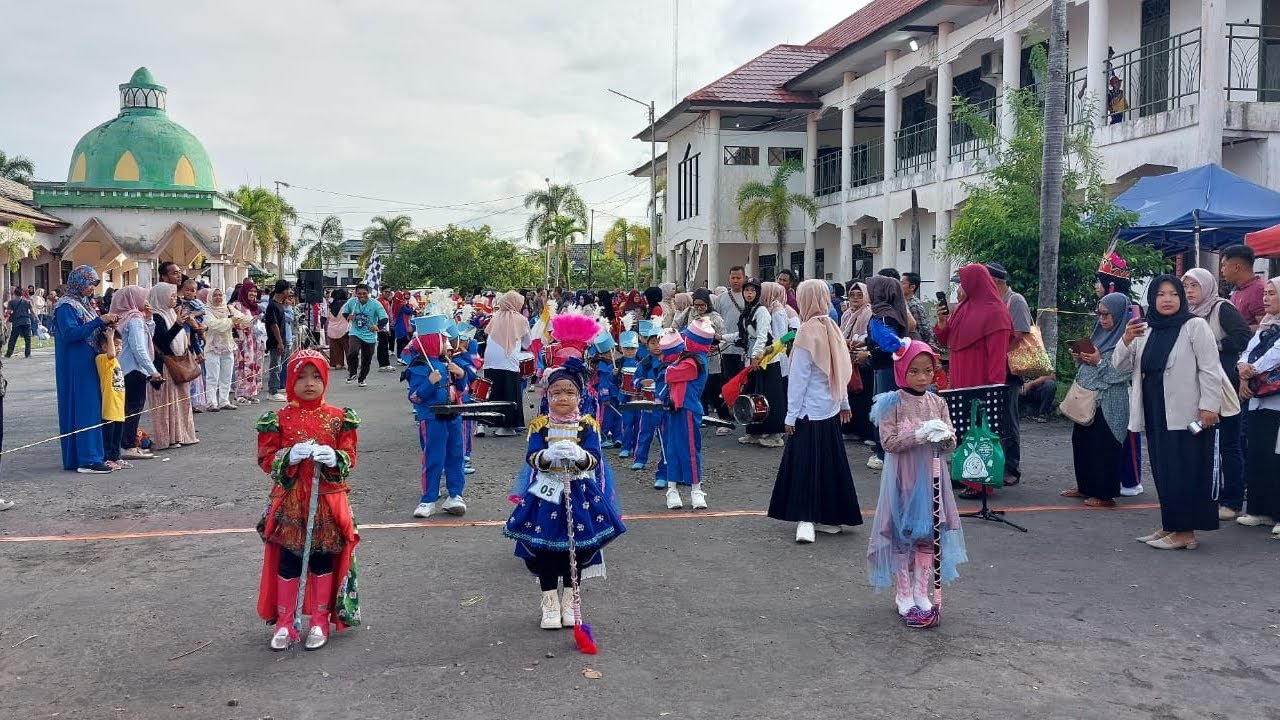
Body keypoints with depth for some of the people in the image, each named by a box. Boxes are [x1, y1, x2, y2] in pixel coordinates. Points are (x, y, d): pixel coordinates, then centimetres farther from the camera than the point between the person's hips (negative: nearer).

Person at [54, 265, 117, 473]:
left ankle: (88, 455, 14)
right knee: (83, 409, -9)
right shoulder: (66, 306, -10)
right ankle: (87, 459, -9)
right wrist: (99, 321, -23)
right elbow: (70, 333, -21)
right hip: (76, 367, -9)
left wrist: (106, 324, 5)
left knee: (91, 407, 9)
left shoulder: (84, 304, 16)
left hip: (89, 365, 9)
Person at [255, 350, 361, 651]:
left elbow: (349, 457, 1)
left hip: (328, 501, 1)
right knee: (288, 561, 6)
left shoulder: (338, 418, -1)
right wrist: (289, 456, -21)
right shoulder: (279, 419, -3)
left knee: (323, 559, 9)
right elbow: (266, 459, -3)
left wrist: (334, 458, -21)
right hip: (290, 502, 0)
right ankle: (284, 622, 21)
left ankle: (320, 621, 24)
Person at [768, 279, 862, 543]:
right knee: (830, 462, 12)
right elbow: (842, 369, 11)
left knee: (805, 463, -4)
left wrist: (791, 415, -8)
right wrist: (844, 403, 21)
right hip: (831, 409, 7)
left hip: (809, 412, -7)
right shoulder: (832, 328, 4)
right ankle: (831, 517, 19)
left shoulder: (808, 331, -15)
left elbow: (799, 377, -13)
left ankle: (806, 519, -10)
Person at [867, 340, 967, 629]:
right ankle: (904, 597, 18)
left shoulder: (937, 403, 2)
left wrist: (943, 436, -20)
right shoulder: (892, 404, -9)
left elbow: (951, 444, 3)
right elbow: (889, 442, -16)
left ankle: (923, 593, 22)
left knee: (928, 534, 10)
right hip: (903, 478, -4)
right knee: (902, 534, 6)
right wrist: (921, 434, -25)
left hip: (930, 477, 4)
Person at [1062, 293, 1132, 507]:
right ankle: (1085, 486, 24)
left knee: (1103, 447, -3)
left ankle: (1105, 494, 6)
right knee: (1081, 441, 13)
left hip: (1108, 403, -9)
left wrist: (1099, 362, -20)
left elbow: (1123, 372, -18)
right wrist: (1080, 358, 3)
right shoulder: (1100, 333, 15)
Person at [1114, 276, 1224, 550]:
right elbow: (1121, 365, 10)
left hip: (1185, 414, -6)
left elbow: (1210, 370, -9)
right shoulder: (1145, 330, 13)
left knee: (1184, 472, -3)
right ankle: (1170, 526, 21)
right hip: (1155, 413, 6)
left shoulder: (1195, 326, -5)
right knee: (1163, 472, 11)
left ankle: (1185, 532, 3)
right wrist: (1126, 340, -8)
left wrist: (1208, 406, -16)